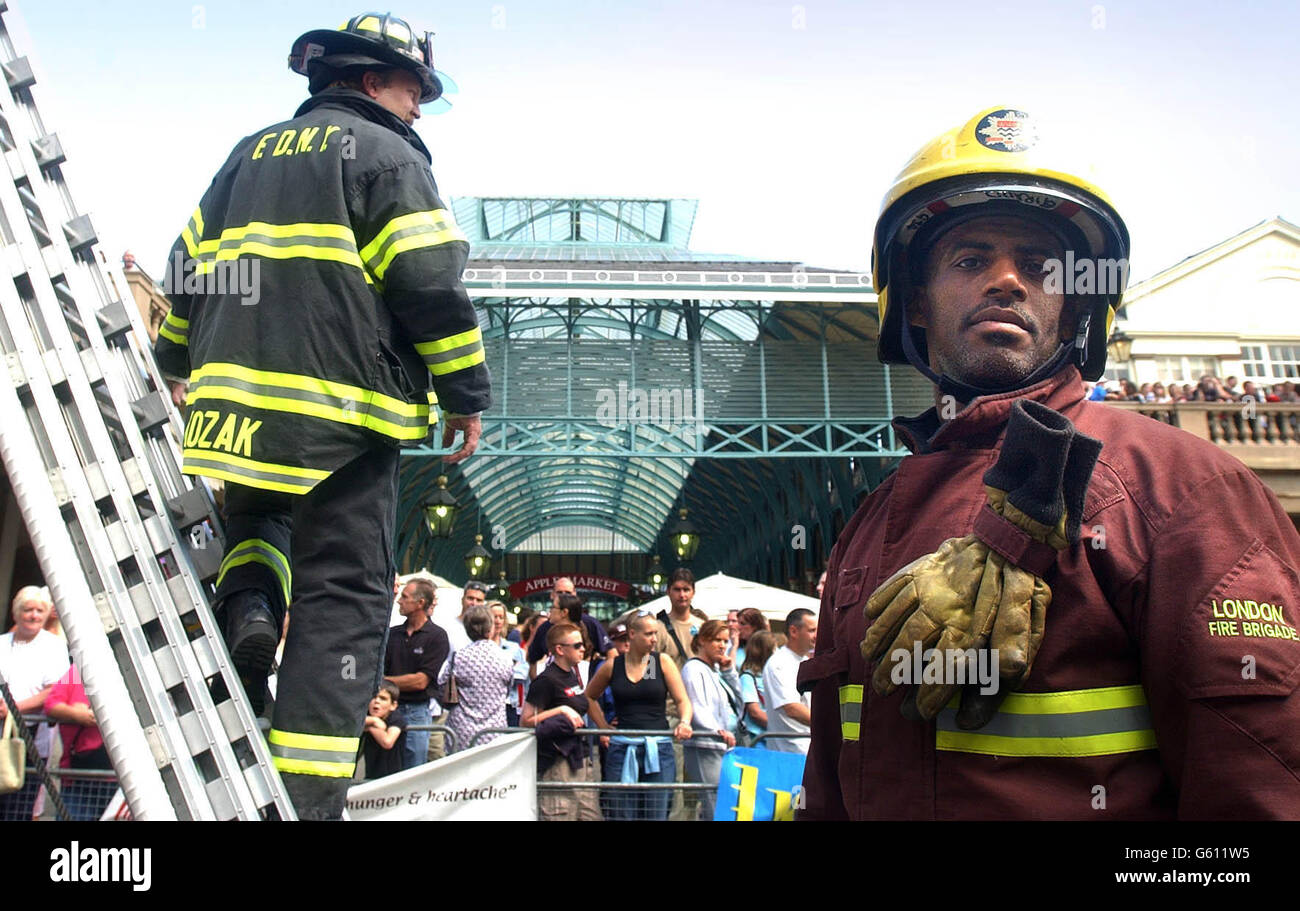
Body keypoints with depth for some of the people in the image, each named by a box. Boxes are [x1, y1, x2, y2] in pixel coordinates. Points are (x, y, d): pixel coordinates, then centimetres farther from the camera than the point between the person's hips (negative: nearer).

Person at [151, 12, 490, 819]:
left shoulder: (249, 154, 21)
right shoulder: (386, 155, 1)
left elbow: (190, 266, 24)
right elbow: (433, 285, -10)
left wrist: (177, 365, 35)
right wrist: (467, 394, -4)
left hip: (236, 397, 6)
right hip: (341, 413, -6)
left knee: (254, 519, 32)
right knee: (343, 598, -2)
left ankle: (247, 609, 1)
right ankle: (307, 797, -2)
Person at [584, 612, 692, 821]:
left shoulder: (663, 663, 3)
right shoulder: (612, 667, 4)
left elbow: (683, 701, 0)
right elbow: (589, 697, 19)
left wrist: (684, 722, -19)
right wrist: (604, 727, 9)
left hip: (659, 749, 0)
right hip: (622, 749, 0)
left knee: (657, 814, 3)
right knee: (621, 814, 4)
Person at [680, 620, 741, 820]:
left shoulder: (717, 669, 20)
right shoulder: (693, 668, -6)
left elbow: (737, 698, 19)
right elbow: (696, 709, -15)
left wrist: (729, 670, 11)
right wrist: (718, 731, -25)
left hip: (725, 746, 9)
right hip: (704, 746, -9)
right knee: (714, 805, -12)